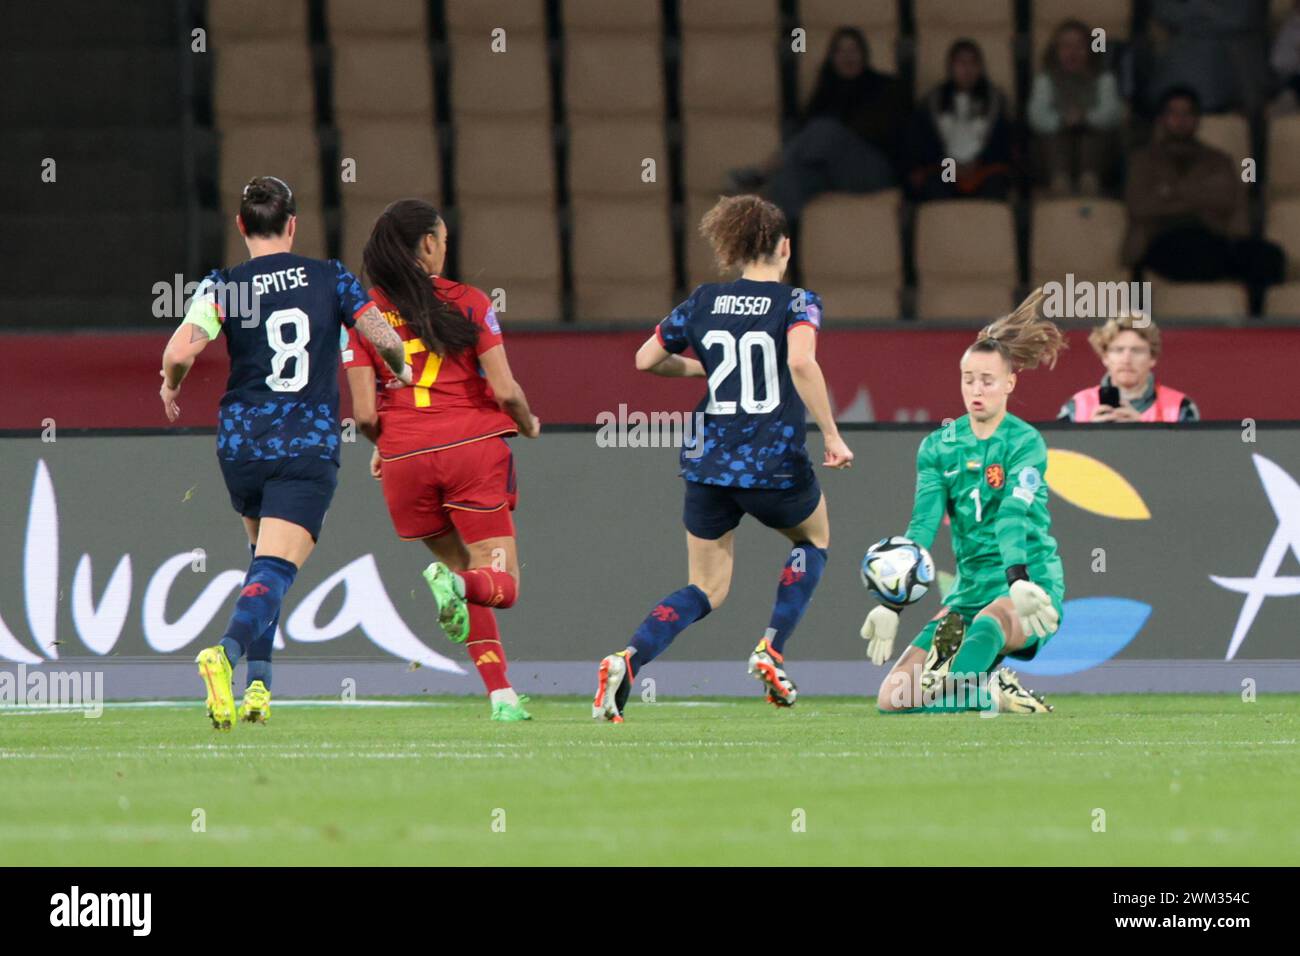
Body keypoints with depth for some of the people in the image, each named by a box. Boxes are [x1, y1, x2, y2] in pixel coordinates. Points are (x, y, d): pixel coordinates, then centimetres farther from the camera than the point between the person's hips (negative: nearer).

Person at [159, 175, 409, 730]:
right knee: (274, 571, -11)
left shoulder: (223, 287, -1)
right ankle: (228, 650, -39)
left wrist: (170, 387, 6)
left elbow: (180, 351, -16)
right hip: (310, 448, -2)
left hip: (241, 444, 2)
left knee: (265, 555, 24)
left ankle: (258, 681, 18)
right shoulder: (330, 278, 2)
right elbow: (384, 337, -2)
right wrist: (401, 369, 21)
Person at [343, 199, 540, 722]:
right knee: (502, 586, 1)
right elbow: (505, 391, -4)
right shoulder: (469, 302, 0)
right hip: (473, 445, -2)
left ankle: (501, 693, 8)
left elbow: (365, 412, -1)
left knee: (461, 567, 19)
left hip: (405, 460, 2)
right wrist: (528, 424, 17)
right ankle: (454, 582, -35)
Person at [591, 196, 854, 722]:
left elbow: (645, 360, 12)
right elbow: (801, 362, -24)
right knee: (814, 539, 30)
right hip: (775, 463, -3)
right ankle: (770, 650, 14)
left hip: (708, 463, 3)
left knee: (706, 589, 13)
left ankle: (627, 659, -14)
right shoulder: (798, 302, -6)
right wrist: (831, 435, -20)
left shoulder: (702, 302, 6)